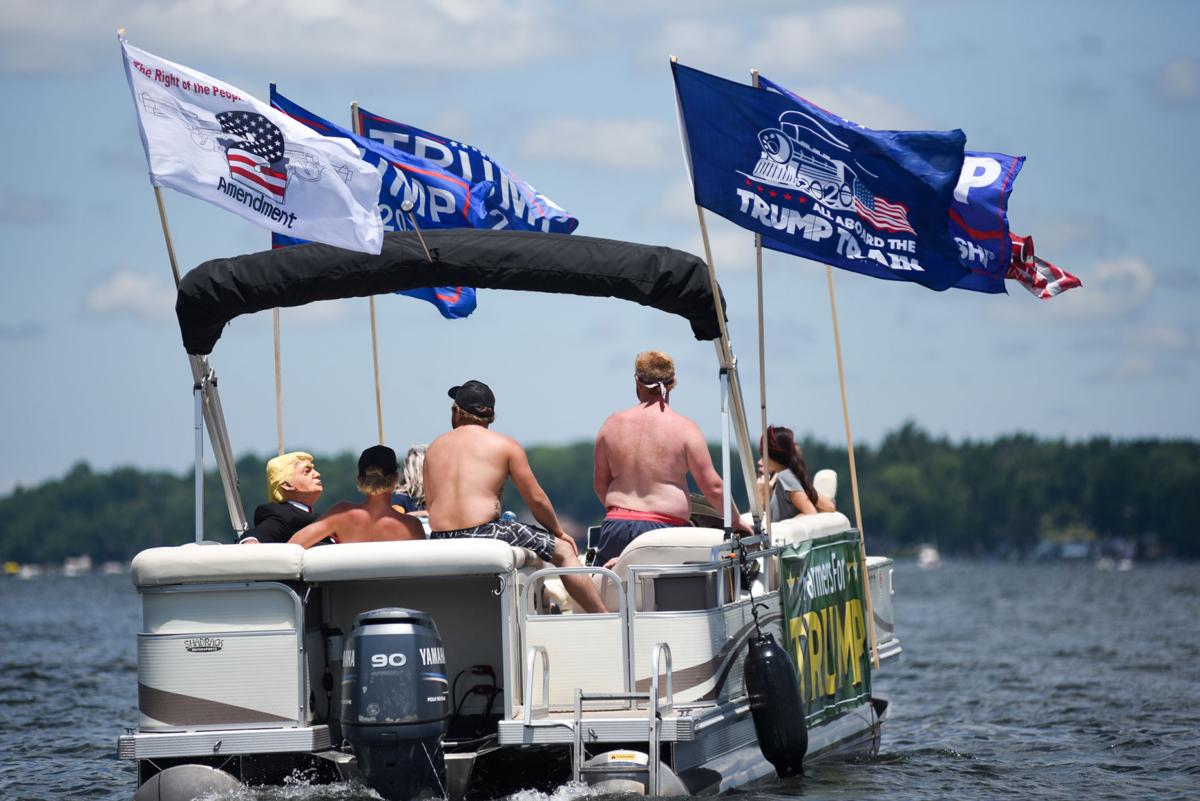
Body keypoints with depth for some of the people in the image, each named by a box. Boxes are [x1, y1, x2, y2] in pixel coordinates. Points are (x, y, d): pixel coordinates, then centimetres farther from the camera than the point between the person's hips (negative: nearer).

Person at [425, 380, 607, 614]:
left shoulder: (435, 447, 15)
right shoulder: (505, 445, 3)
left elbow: (431, 504, 16)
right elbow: (536, 499, 4)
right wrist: (559, 532, 19)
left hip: (440, 542, 5)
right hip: (483, 535, -5)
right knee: (564, 552, 8)